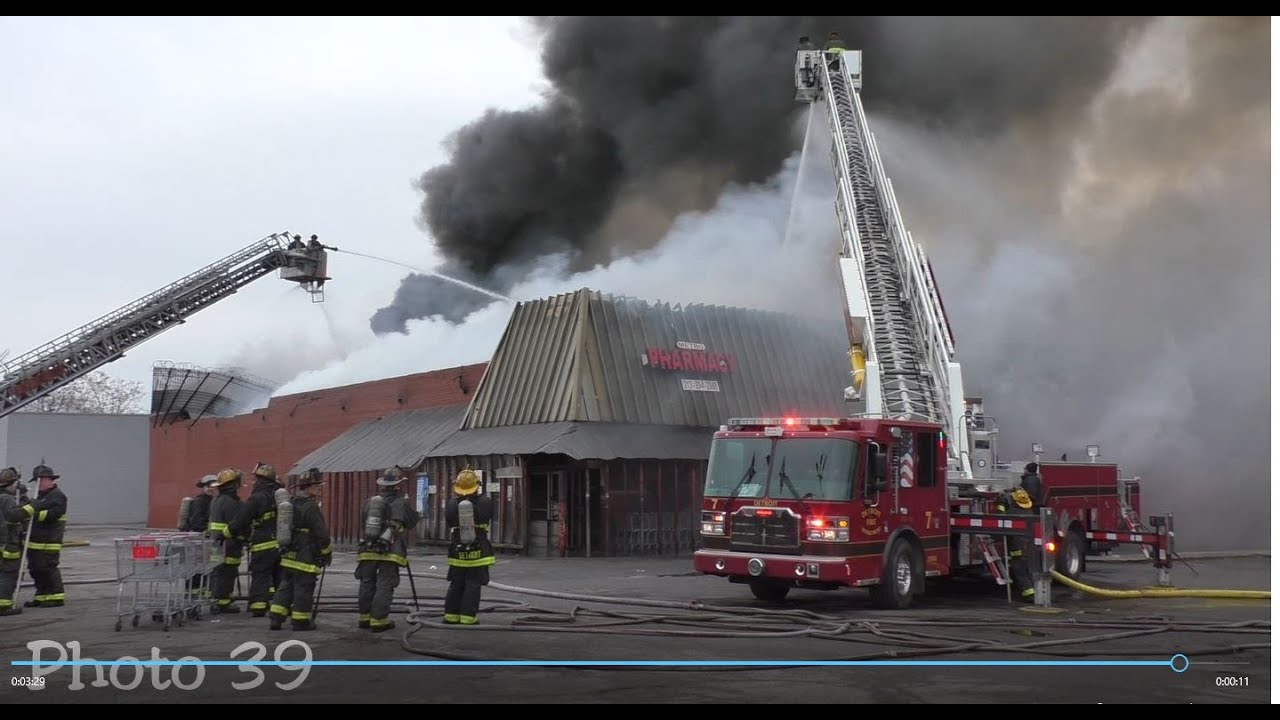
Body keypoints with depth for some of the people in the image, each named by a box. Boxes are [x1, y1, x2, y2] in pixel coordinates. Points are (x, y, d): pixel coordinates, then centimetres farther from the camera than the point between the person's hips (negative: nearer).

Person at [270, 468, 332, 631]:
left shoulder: (291, 504, 12)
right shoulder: (311, 507, -17)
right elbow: (321, 533, -16)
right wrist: (327, 552, -3)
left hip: (288, 556, 9)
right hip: (306, 557, -9)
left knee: (286, 586, 14)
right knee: (304, 589, 0)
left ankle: (276, 618, 13)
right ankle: (301, 621, 7)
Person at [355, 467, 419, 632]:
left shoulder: (369, 501, 8)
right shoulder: (401, 503, -5)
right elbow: (412, 522, 5)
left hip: (368, 549, 5)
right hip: (390, 551, -5)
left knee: (367, 584, 14)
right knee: (384, 586, -1)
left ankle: (365, 617, 22)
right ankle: (378, 620, -3)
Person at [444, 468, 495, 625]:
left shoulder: (452, 504, -6)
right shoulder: (485, 502, -10)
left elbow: (448, 523, 6)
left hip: (458, 552, 2)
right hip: (479, 552, -2)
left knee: (456, 585, 14)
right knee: (473, 586, 1)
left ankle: (451, 615, 18)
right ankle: (468, 617, -1)